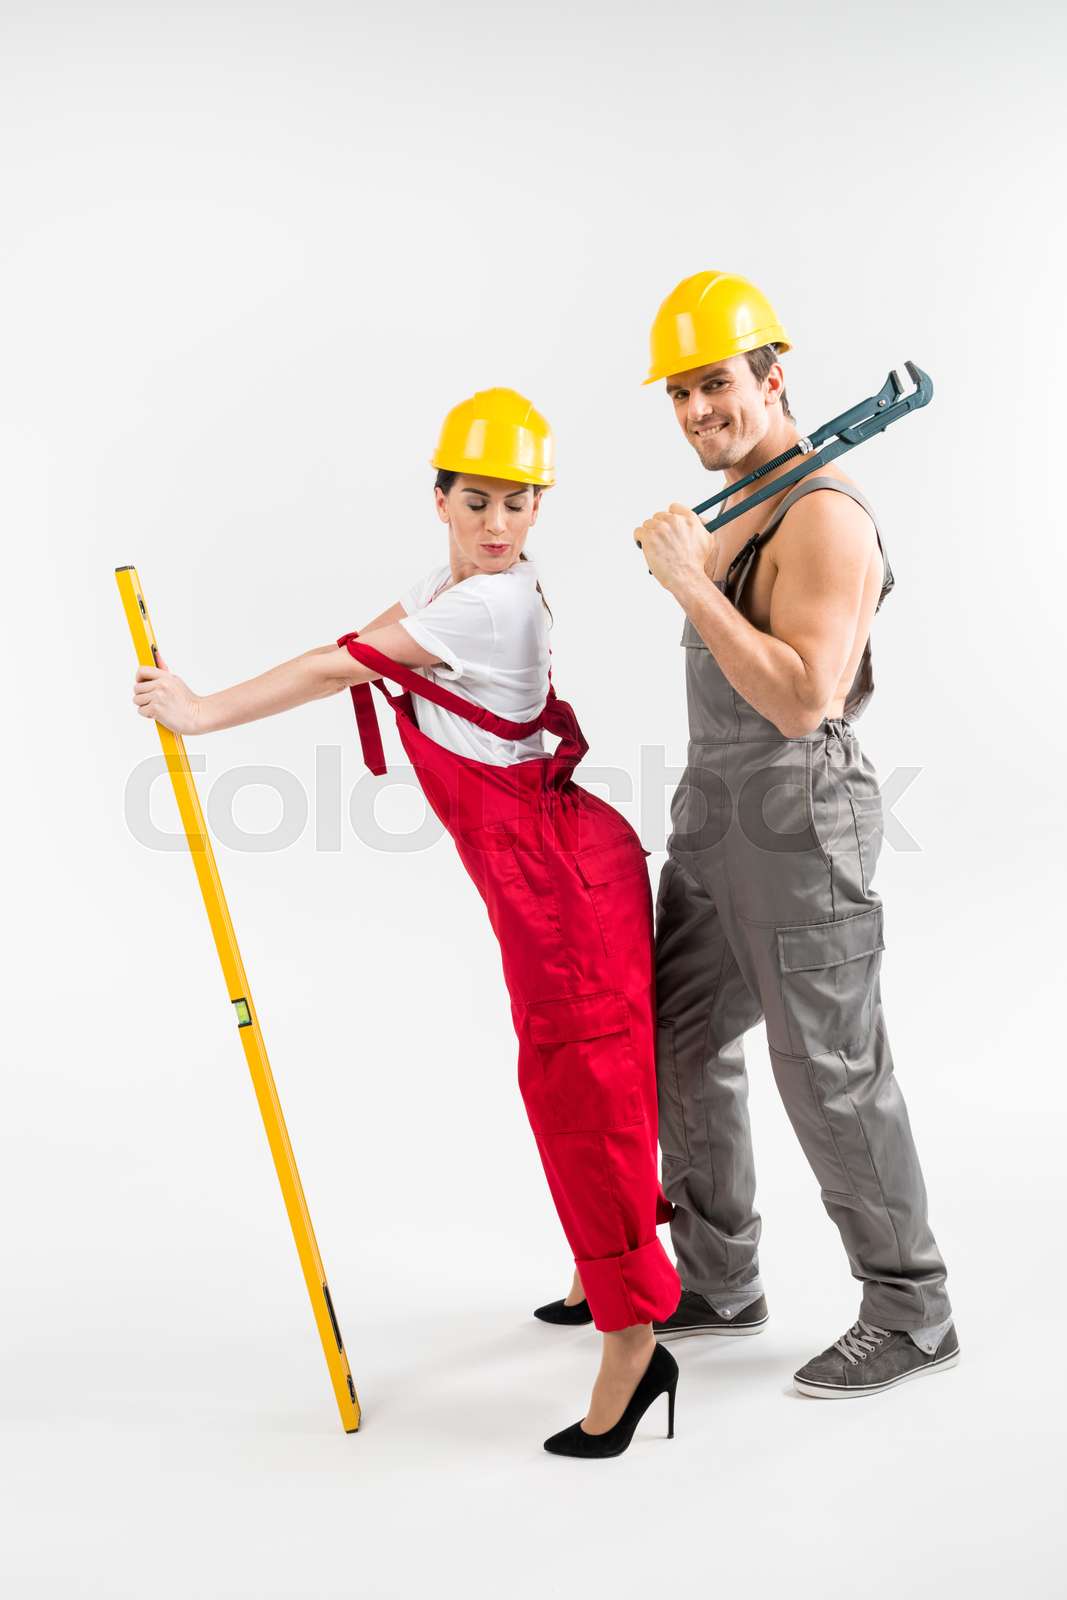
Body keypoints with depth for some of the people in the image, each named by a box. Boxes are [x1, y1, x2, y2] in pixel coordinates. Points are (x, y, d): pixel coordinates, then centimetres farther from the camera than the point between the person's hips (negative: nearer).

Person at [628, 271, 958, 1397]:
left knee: (830, 1074, -1)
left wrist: (691, 583, -26)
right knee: (680, 1045, 15)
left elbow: (803, 699, -28)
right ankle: (718, 1283, 30)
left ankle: (910, 1316, 16)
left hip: (796, 826, -10)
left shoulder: (823, 515, -18)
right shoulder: (734, 507, 12)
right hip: (711, 817, 10)